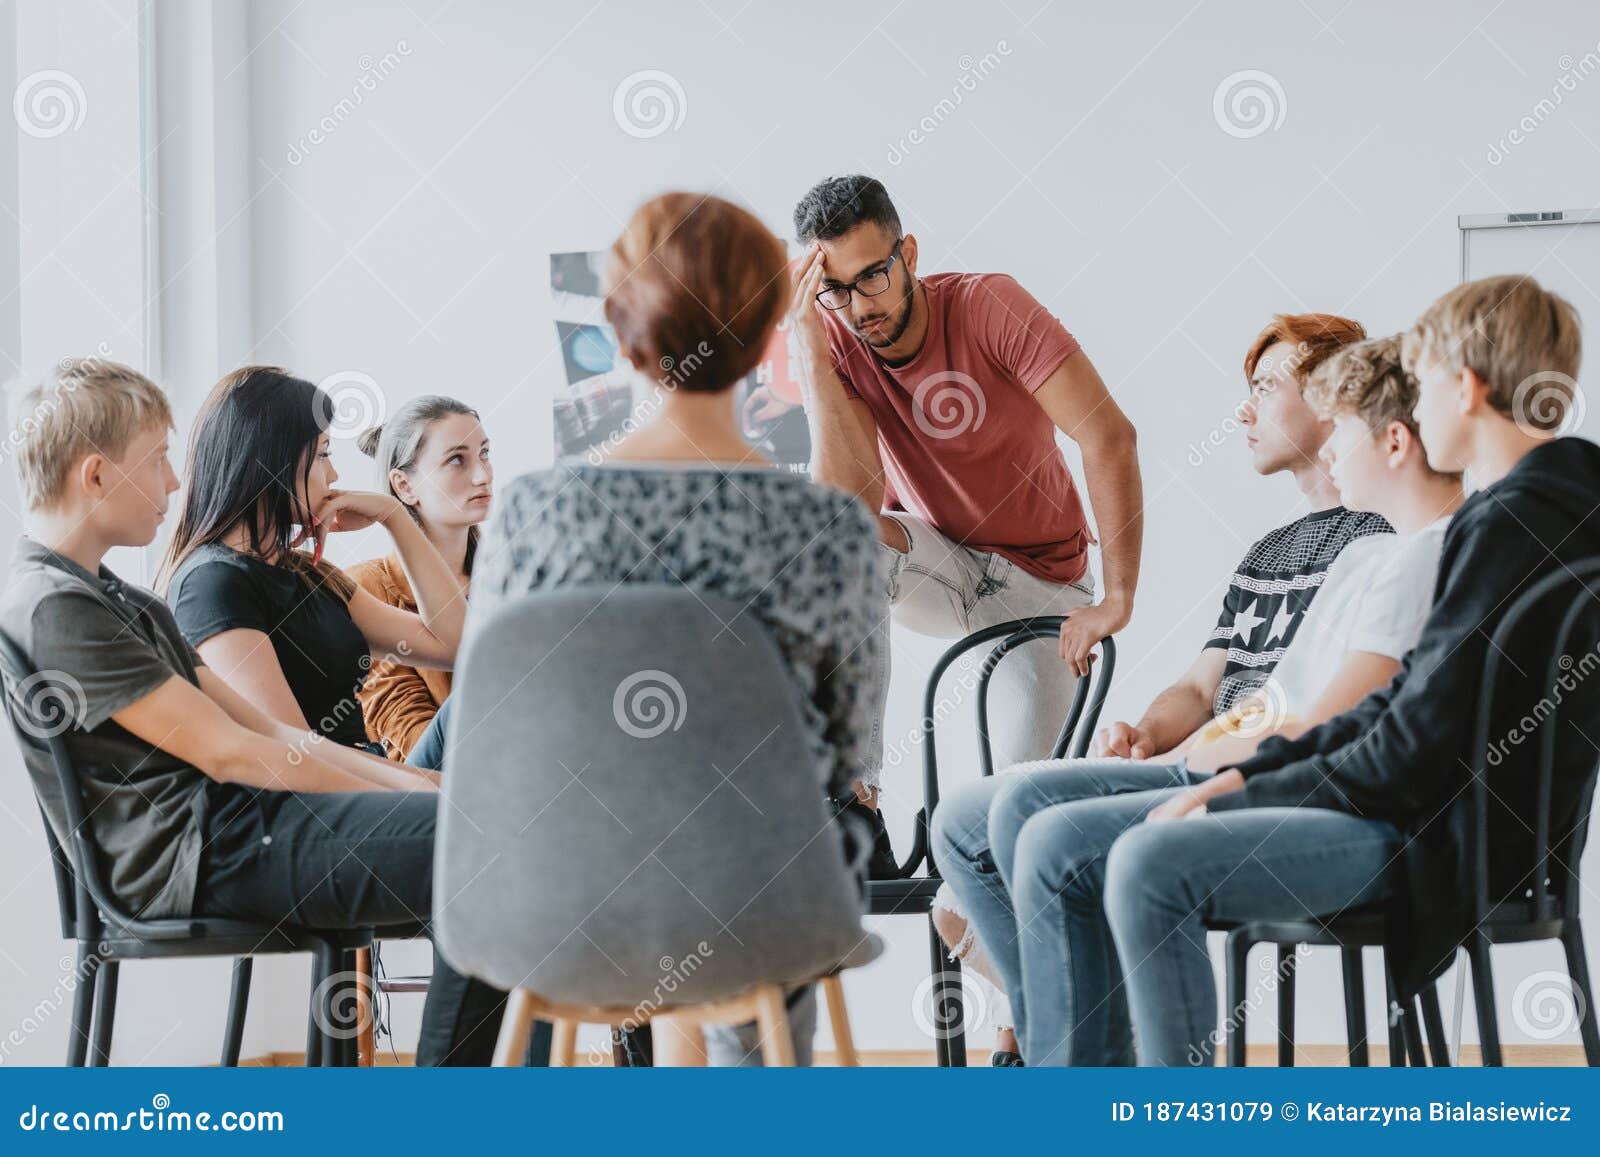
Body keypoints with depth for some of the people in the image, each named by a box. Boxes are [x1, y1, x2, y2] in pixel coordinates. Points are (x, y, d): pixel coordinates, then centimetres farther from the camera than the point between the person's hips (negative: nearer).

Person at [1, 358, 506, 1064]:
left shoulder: (120, 601, 23)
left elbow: (264, 729, 17)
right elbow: (225, 752, -13)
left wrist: (409, 783, 4)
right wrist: (407, 797, -9)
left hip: (230, 815, 10)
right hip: (200, 856, -10)